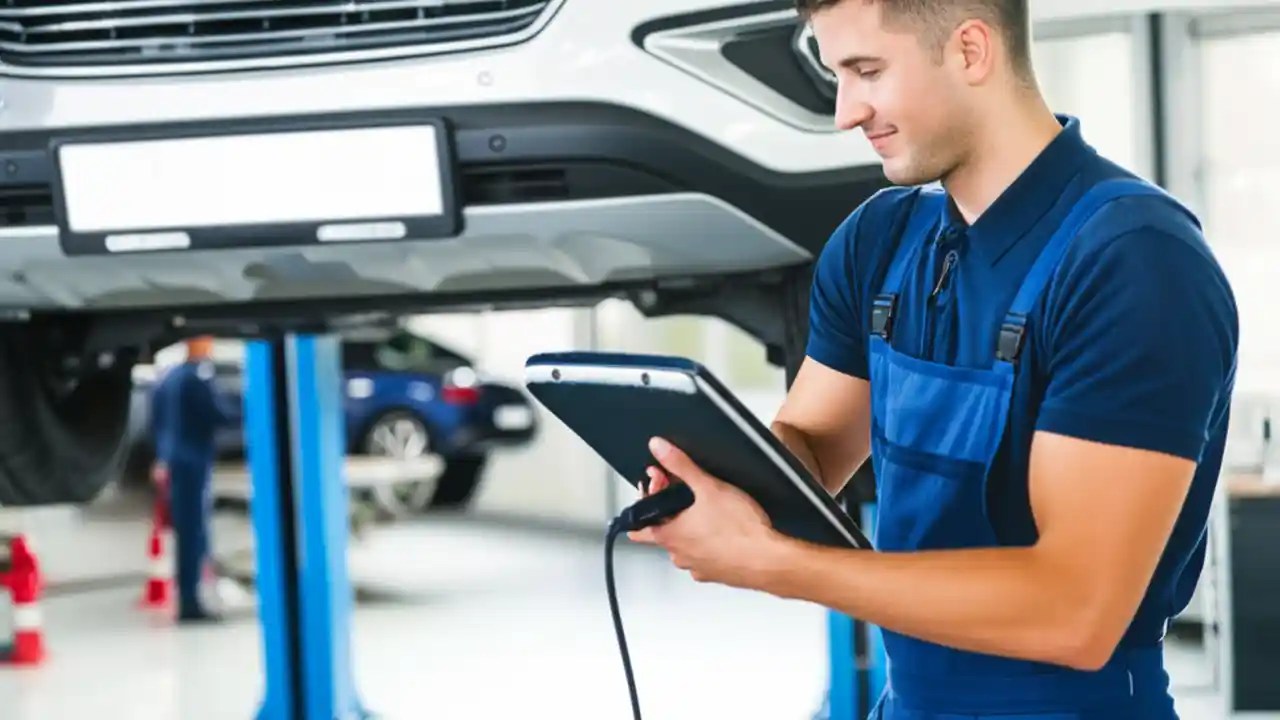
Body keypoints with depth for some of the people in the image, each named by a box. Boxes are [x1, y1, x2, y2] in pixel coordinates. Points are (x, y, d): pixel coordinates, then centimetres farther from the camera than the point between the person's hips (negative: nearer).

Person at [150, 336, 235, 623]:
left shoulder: (167, 378, 15)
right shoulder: (199, 374, -11)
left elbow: (156, 422, 19)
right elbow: (217, 415, -15)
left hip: (173, 461, 8)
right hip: (195, 461, -8)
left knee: (185, 531, 12)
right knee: (196, 531, -8)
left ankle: (187, 599, 14)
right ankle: (192, 601, -11)